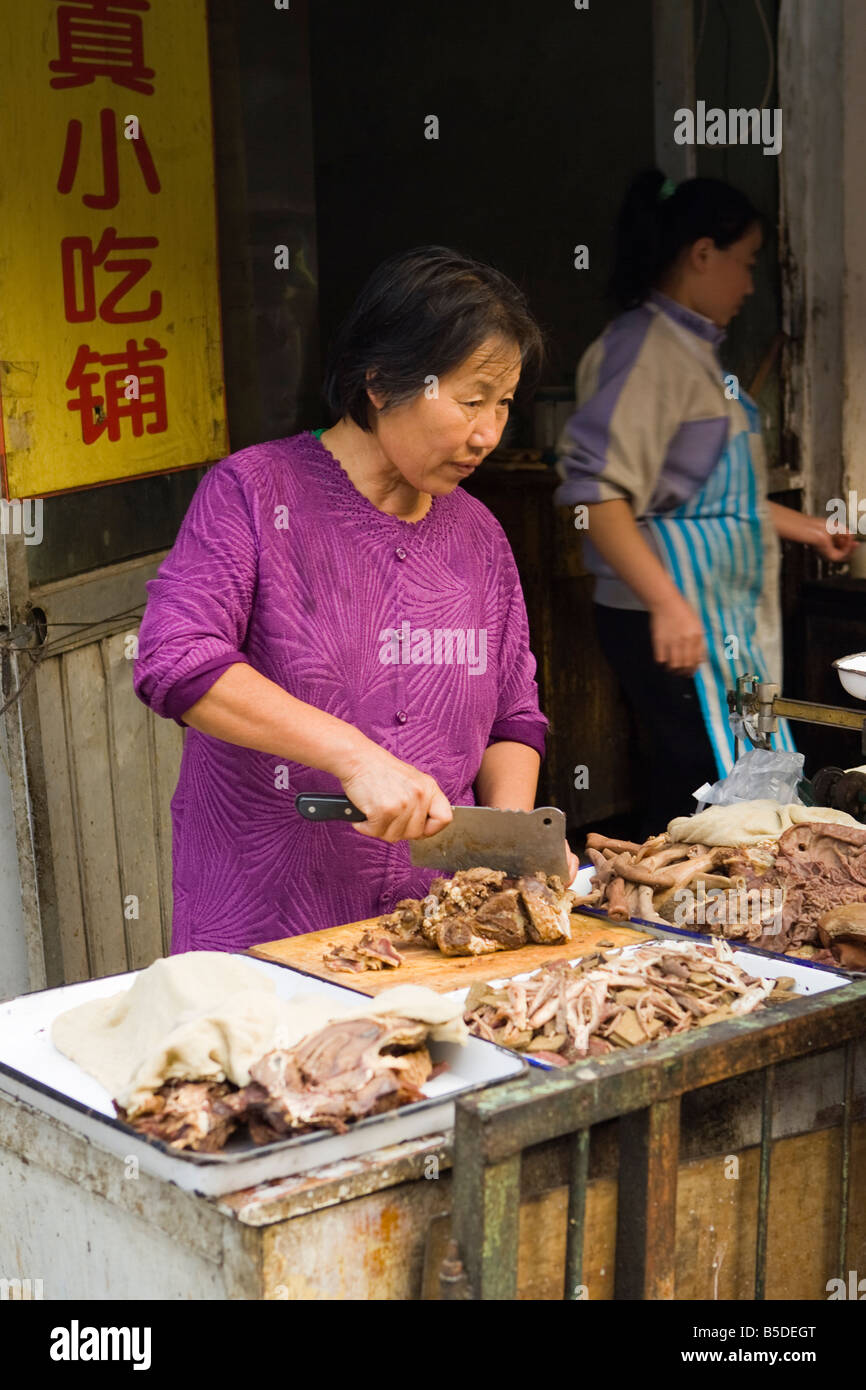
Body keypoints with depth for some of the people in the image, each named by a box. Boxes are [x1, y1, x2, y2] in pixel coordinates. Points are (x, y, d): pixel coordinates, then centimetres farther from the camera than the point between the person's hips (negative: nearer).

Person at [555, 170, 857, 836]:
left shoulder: (694, 348, 19)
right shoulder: (646, 347, -12)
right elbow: (594, 488, -23)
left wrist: (806, 528, 37)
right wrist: (667, 602, -30)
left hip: (719, 615, 10)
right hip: (675, 624, -10)